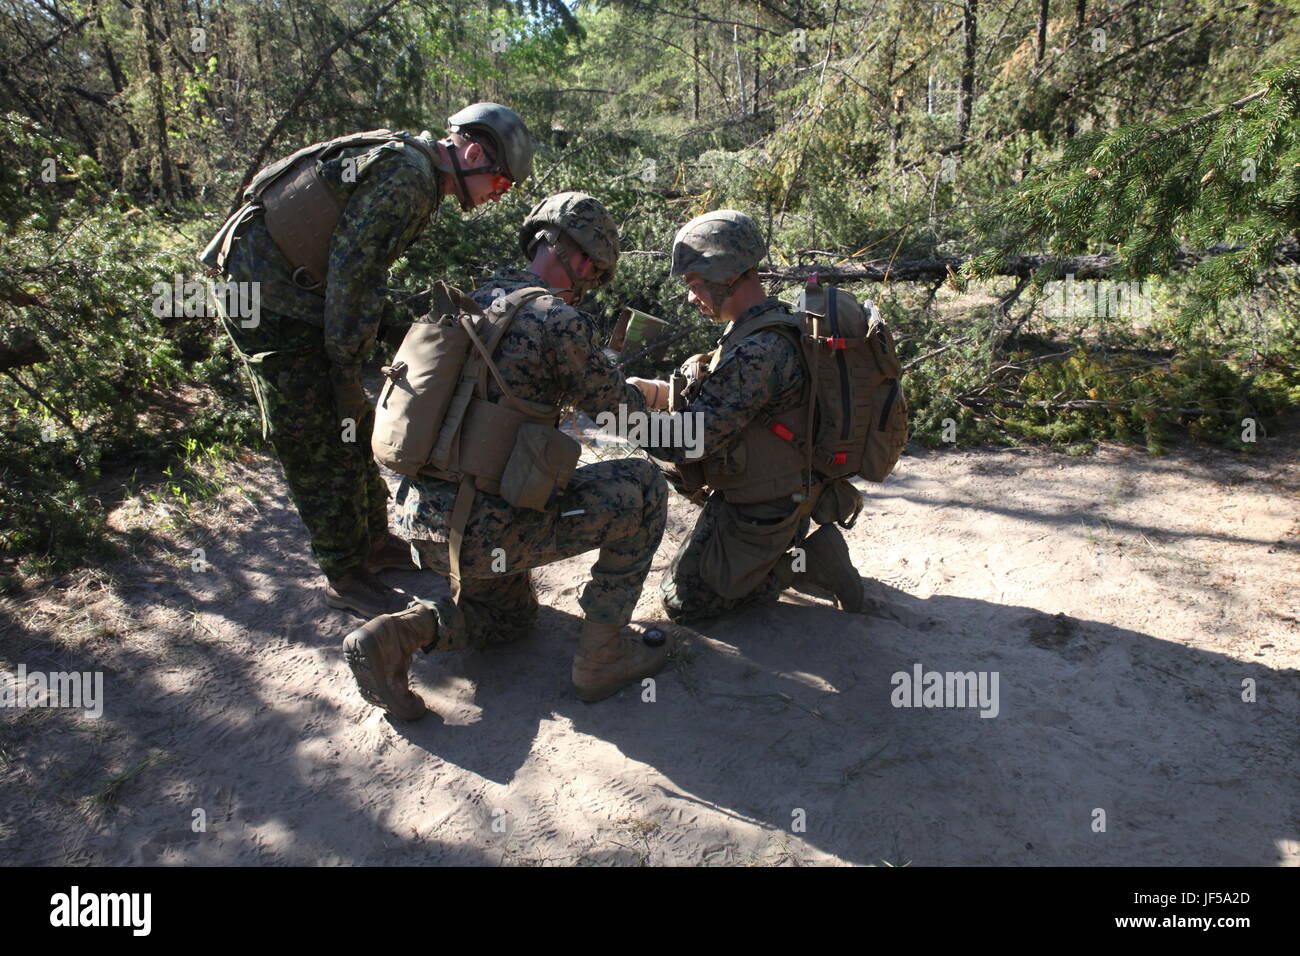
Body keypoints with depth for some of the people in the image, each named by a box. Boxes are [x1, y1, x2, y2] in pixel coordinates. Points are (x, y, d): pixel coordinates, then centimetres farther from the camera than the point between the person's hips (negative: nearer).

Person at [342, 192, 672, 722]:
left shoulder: (475, 303, 11)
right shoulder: (561, 321, -13)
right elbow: (617, 406, 1)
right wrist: (645, 396, 26)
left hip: (419, 517, 9)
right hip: (485, 530, -8)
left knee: (511, 609, 33)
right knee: (642, 485, 4)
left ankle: (392, 636, 8)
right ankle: (601, 655, 10)